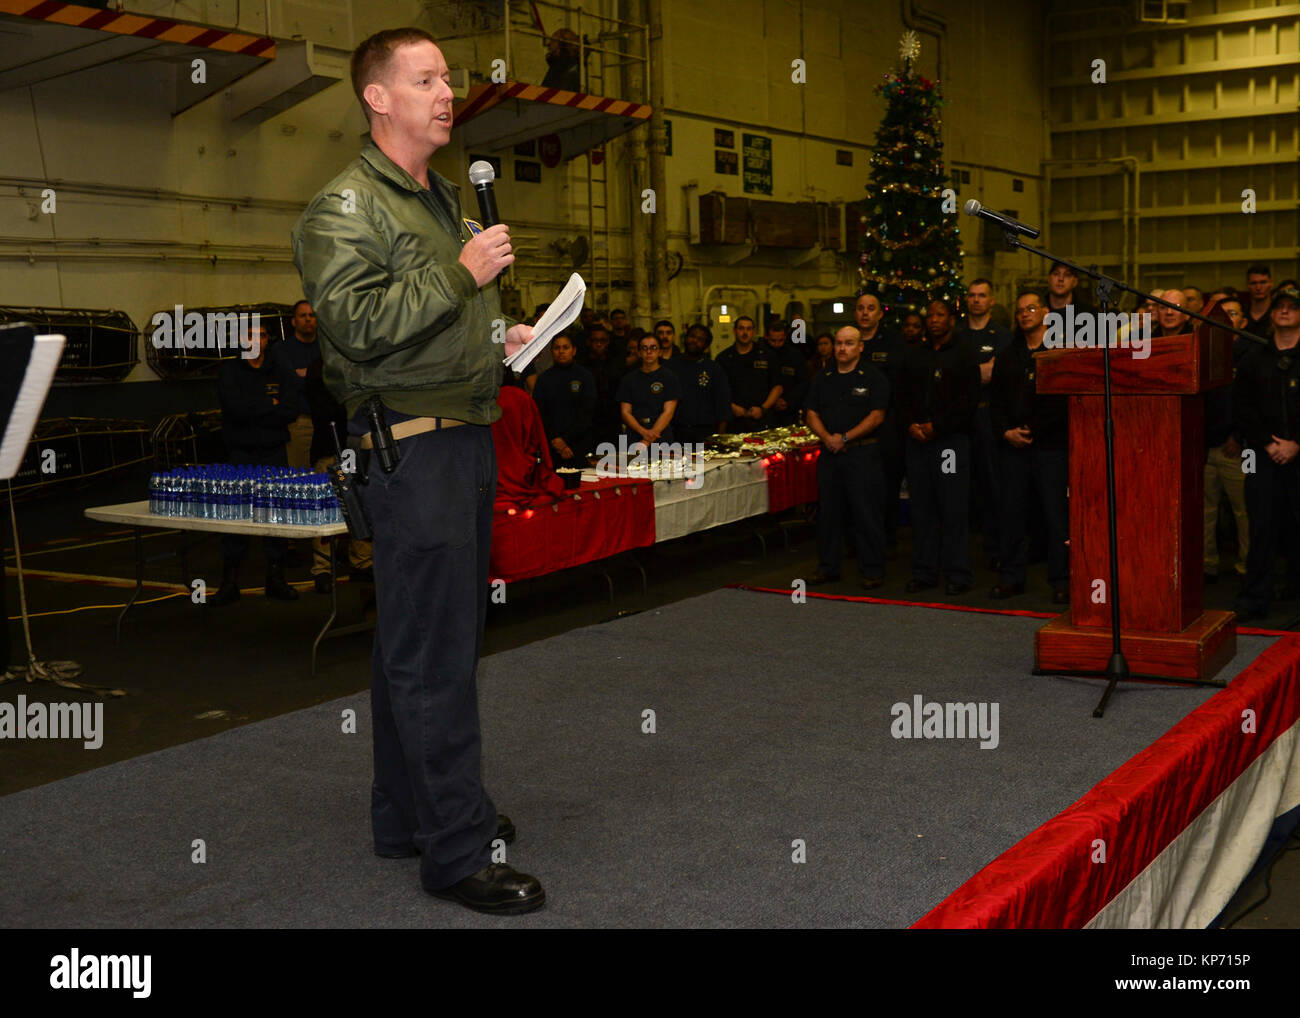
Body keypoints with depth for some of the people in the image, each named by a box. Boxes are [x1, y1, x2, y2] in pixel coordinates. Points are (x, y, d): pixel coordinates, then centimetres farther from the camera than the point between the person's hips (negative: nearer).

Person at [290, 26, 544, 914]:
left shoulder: (446, 201, 23)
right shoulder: (346, 207, -7)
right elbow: (357, 324, -20)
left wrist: (501, 341, 15)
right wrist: (462, 273, -17)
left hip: (467, 436, 10)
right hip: (411, 445, -10)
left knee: (435, 639, 14)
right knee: (432, 654, -7)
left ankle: (411, 813, 26)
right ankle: (458, 851, 0)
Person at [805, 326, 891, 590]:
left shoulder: (873, 377, -2)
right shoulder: (823, 379, 14)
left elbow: (876, 416, -8)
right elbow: (812, 414, 11)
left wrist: (845, 437, -14)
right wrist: (826, 437, -7)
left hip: (863, 452, -5)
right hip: (829, 453, 5)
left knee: (866, 513, -3)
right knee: (829, 511, 9)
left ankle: (872, 570, 3)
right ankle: (827, 567, 19)